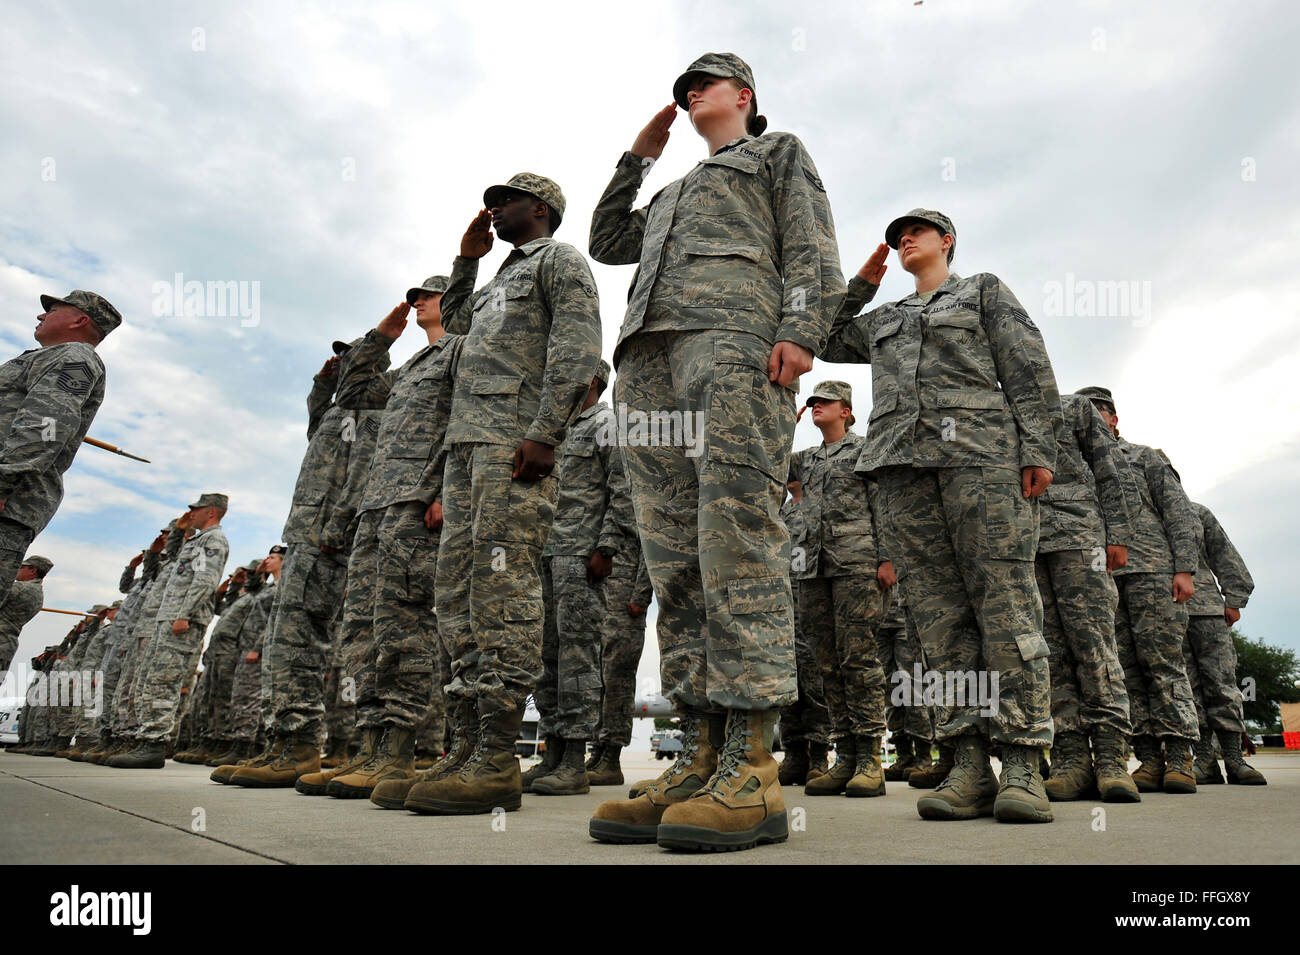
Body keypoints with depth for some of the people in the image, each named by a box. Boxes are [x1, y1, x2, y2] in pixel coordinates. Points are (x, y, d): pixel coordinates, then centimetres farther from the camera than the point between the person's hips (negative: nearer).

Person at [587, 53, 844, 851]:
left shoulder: (780, 152, 23)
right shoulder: (675, 192, 41)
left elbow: (813, 249, 7)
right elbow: (607, 244, 38)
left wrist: (800, 333, -11)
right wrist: (637, 157, 37)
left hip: (734, 336, -6)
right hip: (651, 355, 7)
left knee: (737, 536, -20)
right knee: (675, 560, -6)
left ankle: (753, 771, -22)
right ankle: (703, 760, -6)